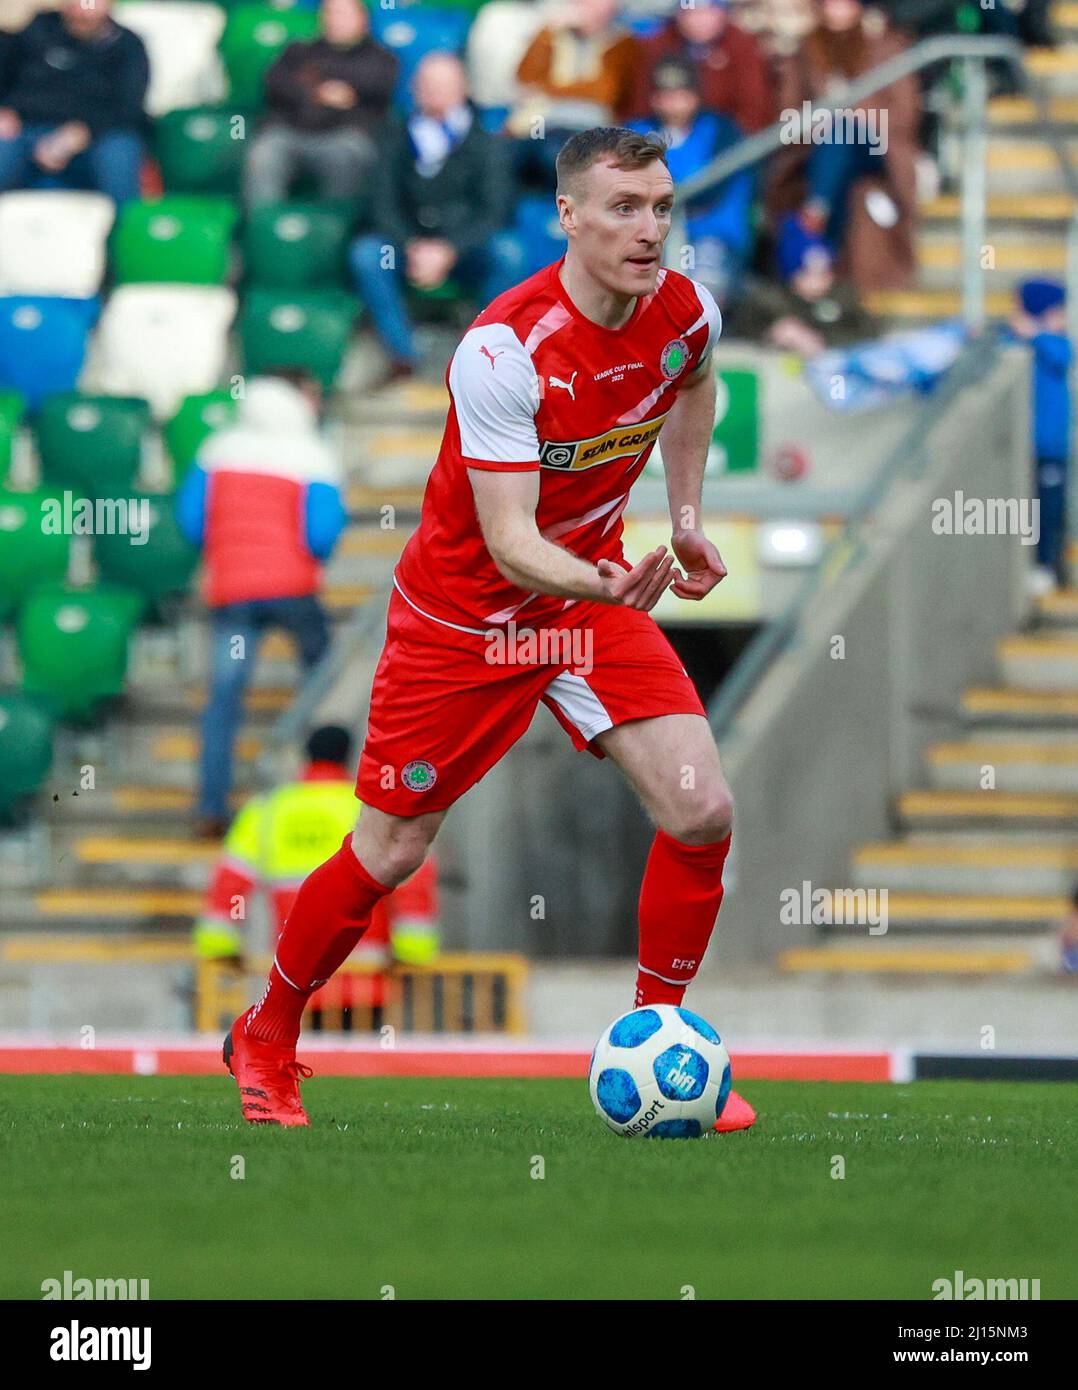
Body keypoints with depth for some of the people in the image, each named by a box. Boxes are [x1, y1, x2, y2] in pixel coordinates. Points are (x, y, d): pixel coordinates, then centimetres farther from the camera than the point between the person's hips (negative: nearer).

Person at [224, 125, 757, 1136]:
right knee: (388, 854, 4)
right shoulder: (505, 350, -31)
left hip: (596, 590, 5)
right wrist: (600, 586, -52)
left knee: (701, 812, -12)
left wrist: (685, 512, 13)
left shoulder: (684, 312, -12)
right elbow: (508, 540, -35)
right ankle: (266, 1038, 29)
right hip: (464, 612, -5)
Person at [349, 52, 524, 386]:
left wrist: (449, 250, -24)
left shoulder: (486, 143, -4)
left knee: (508, 252, -34)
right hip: (414, 244, 2)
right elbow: (388, 208, -1)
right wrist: (412, 249, -20)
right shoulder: (400, 142, 2)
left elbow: (494, 212, -11)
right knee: (365, 252, -26)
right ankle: (402, 356, -23)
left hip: (469, 251, -2)